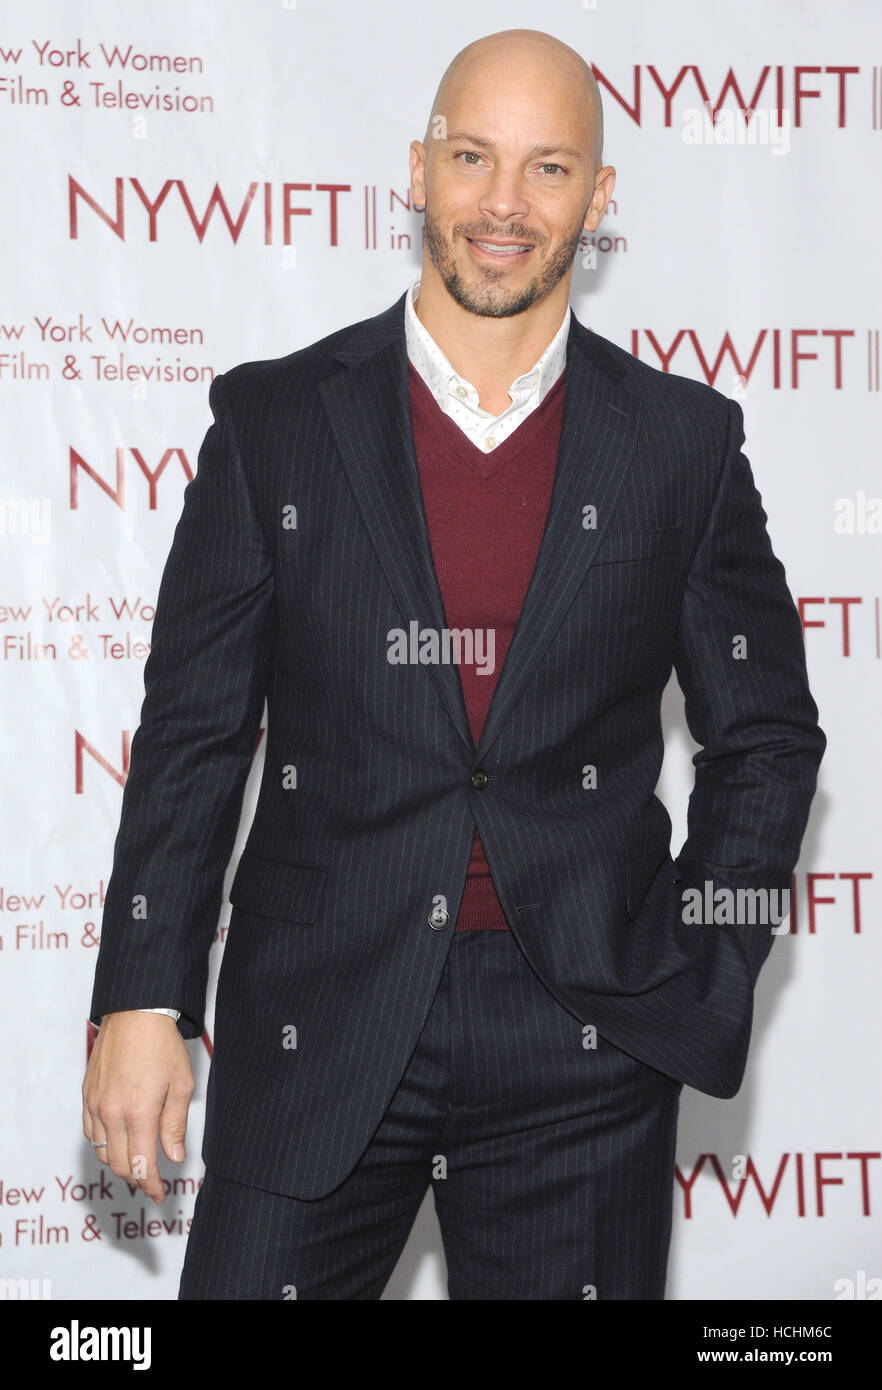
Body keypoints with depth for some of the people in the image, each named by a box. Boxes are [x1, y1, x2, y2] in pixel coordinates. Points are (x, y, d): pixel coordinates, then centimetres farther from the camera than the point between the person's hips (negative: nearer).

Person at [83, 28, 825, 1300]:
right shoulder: (273, 421, 2)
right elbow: (192, 731, 3)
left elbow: (767, 739, 10)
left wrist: (696, 987, 1)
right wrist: (142, 1001, -2)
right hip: (317, 1030, 0)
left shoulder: (685, 443, 4)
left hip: (581, 1050, 1)